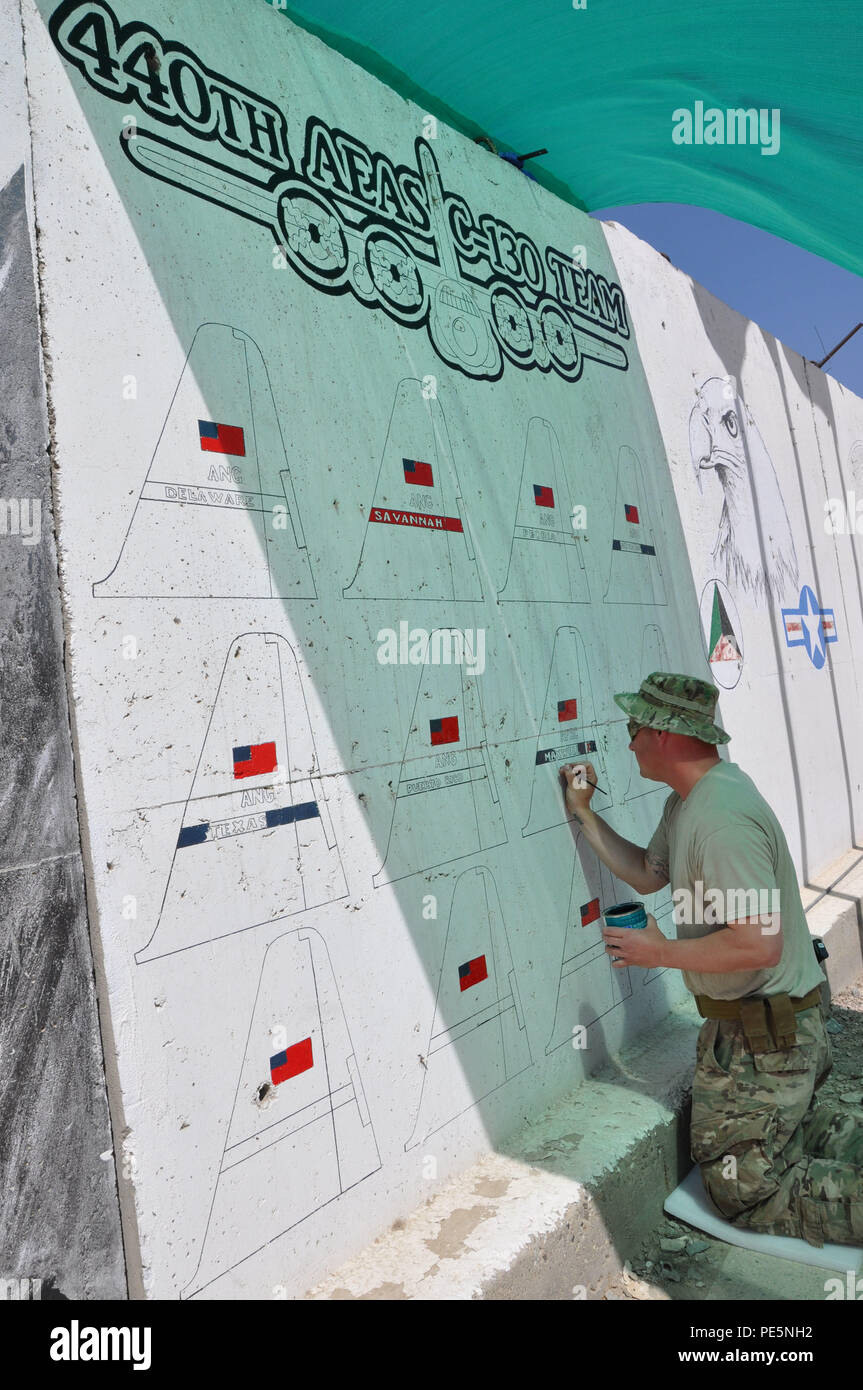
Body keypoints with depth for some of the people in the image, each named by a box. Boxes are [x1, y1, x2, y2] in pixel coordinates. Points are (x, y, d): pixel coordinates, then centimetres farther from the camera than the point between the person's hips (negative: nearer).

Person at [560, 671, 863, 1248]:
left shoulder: (721, 816, -29)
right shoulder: (688, 799, 5)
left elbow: (758, 944, -34)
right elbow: (648, 873, 16)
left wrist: (661, 952, -21)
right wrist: (585, 814, 9)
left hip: (763, 1034, -10)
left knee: (746, 1192, 3)